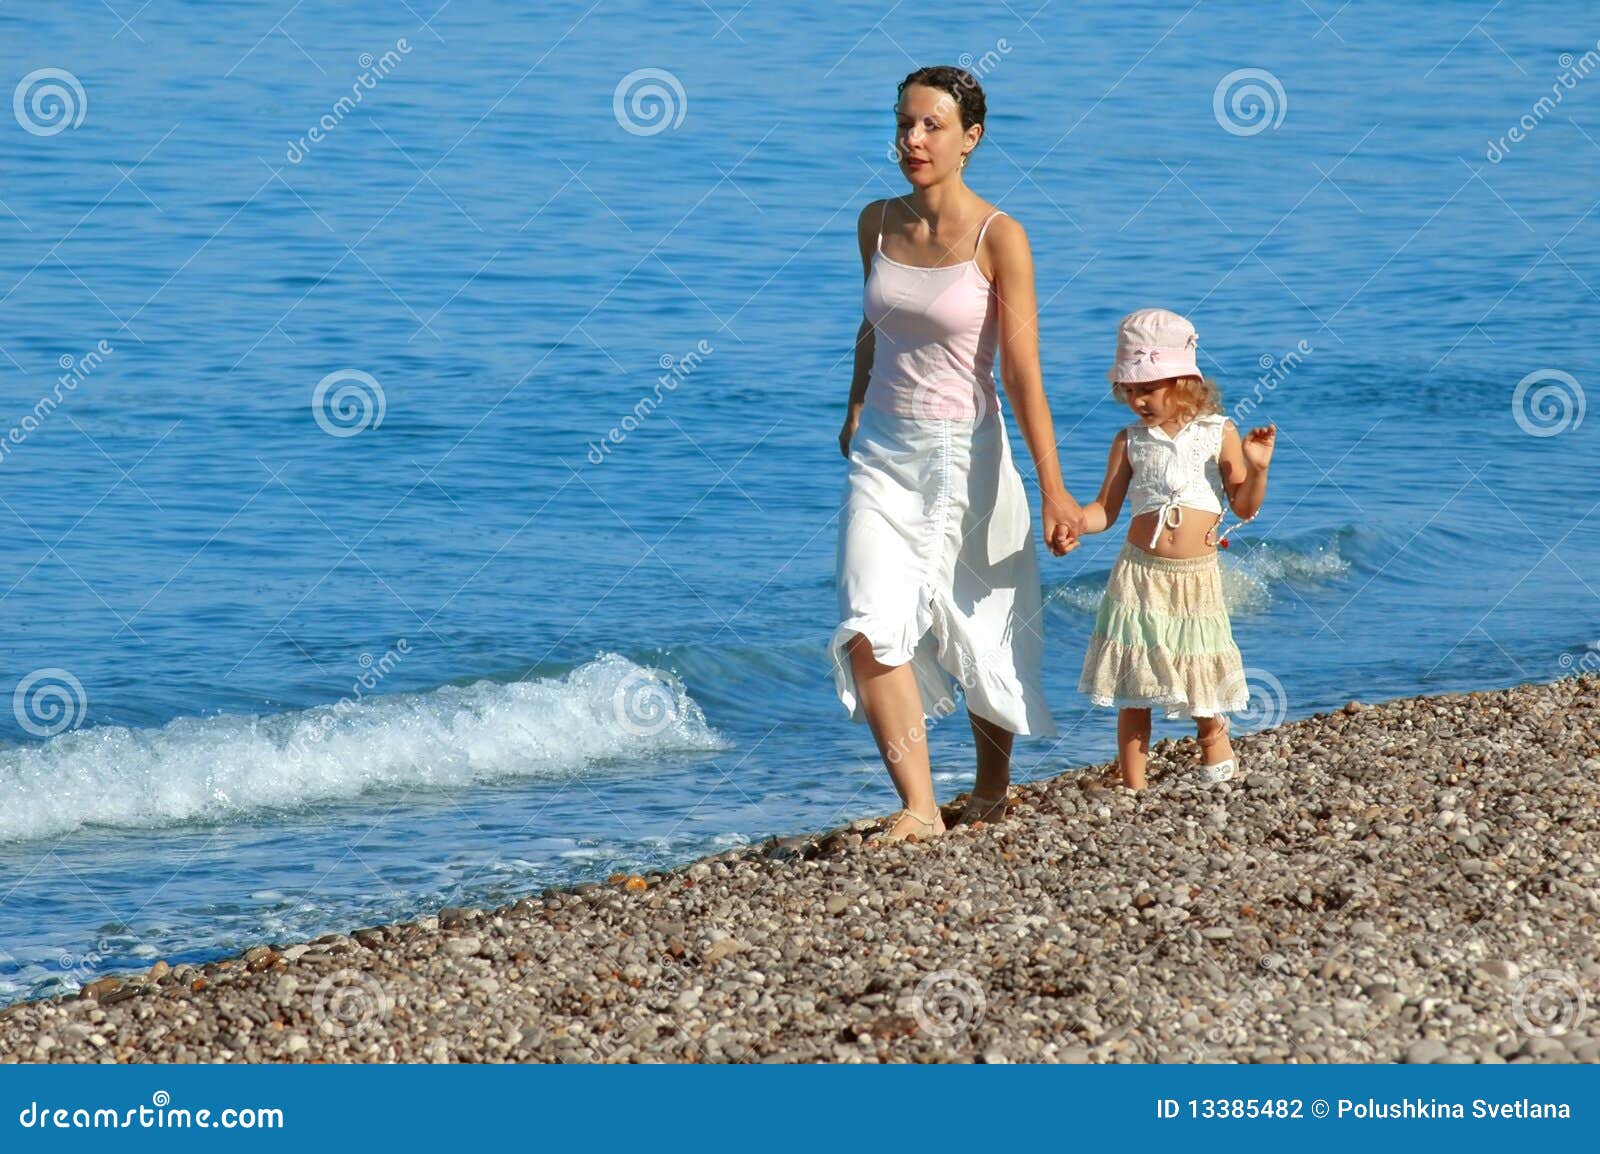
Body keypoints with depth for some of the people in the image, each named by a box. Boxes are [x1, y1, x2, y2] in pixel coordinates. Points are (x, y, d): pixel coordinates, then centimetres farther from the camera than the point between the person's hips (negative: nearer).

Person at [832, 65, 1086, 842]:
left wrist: (1053, 490, -19)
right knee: (870, 631, -16)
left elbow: (1022, 373, -15)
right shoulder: (877, 223, 1)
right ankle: (919, 807, -16)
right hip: (883, 455, 3)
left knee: (981, 635, 11)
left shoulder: (998, 239, -13)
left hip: (963, 458, -3)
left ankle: (992, 786, 36)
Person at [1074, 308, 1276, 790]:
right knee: (1132, 690, 1)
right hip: (1140, 574, 1)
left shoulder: (1218, 434, 1)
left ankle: (1216, 752, 30)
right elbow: (1105, 509, 5)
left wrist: (1257, 468, -13)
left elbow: (1244, 507, 4)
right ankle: (1133, 787, 7)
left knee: (1205, 686, 4)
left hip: (1196, 575, -1)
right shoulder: (1131, 441, 3)